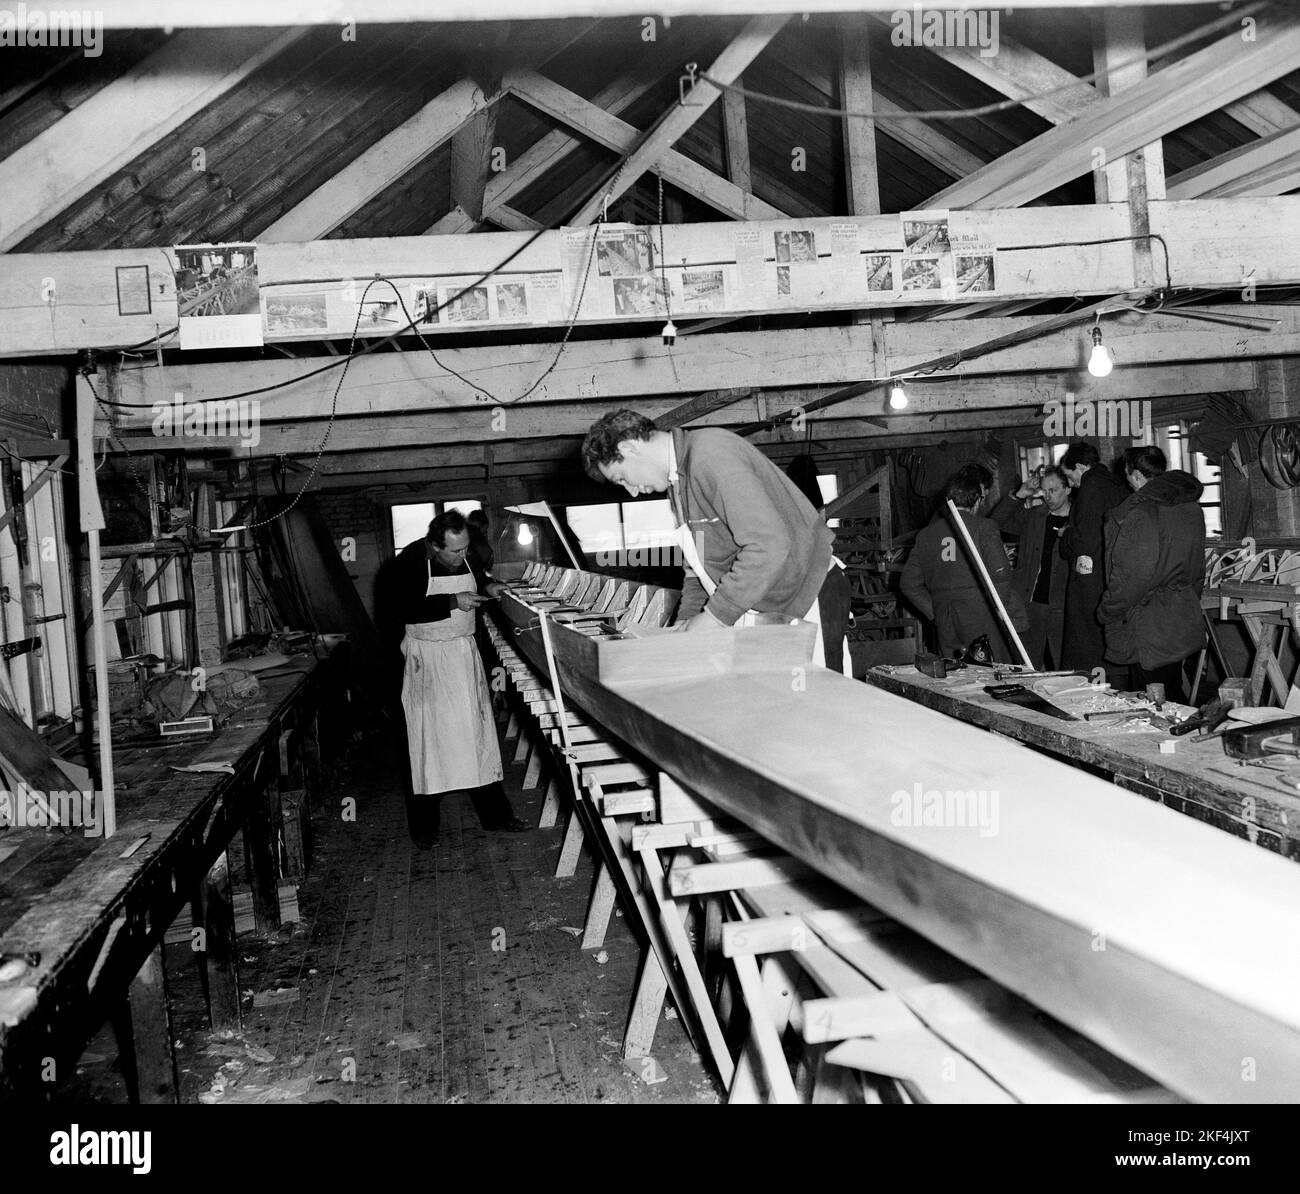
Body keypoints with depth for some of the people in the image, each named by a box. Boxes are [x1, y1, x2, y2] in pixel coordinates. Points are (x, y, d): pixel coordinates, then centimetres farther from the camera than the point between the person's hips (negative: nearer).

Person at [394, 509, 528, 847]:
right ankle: (424, 826, 13)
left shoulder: (467, 556, -1)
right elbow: (409, 610, -24)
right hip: (428, 657, -5)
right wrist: (454, 601, -25)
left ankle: (494, 813, 18)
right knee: (430, 736, 1)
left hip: (465, 652, 5)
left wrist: (487, 588, -2)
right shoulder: (410, 560, -16)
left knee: (478, 730, 8)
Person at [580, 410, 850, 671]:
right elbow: (697, 566, 22)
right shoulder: (678, 480, 12)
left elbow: (768, 545, -30)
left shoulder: (711, 454, -21)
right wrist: (685, 623, 8)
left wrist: (715, 617, -24)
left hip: (807, 598, -9)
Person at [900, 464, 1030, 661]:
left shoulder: (926, 534, 9)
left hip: (946, 625, 4)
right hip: (982, 620, -4)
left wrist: (936, 612, 11)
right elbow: (1000, 573, -14)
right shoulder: (984, 528, -5)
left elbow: (909, 583, 9)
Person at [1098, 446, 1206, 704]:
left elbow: (1131, 578, -20)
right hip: (1184, 622, 9)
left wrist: (1106, 613, -6)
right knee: (1173, 697, 18)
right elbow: (1198, 569, 16)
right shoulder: (1191, 508, 7)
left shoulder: (1139, 515, -20)